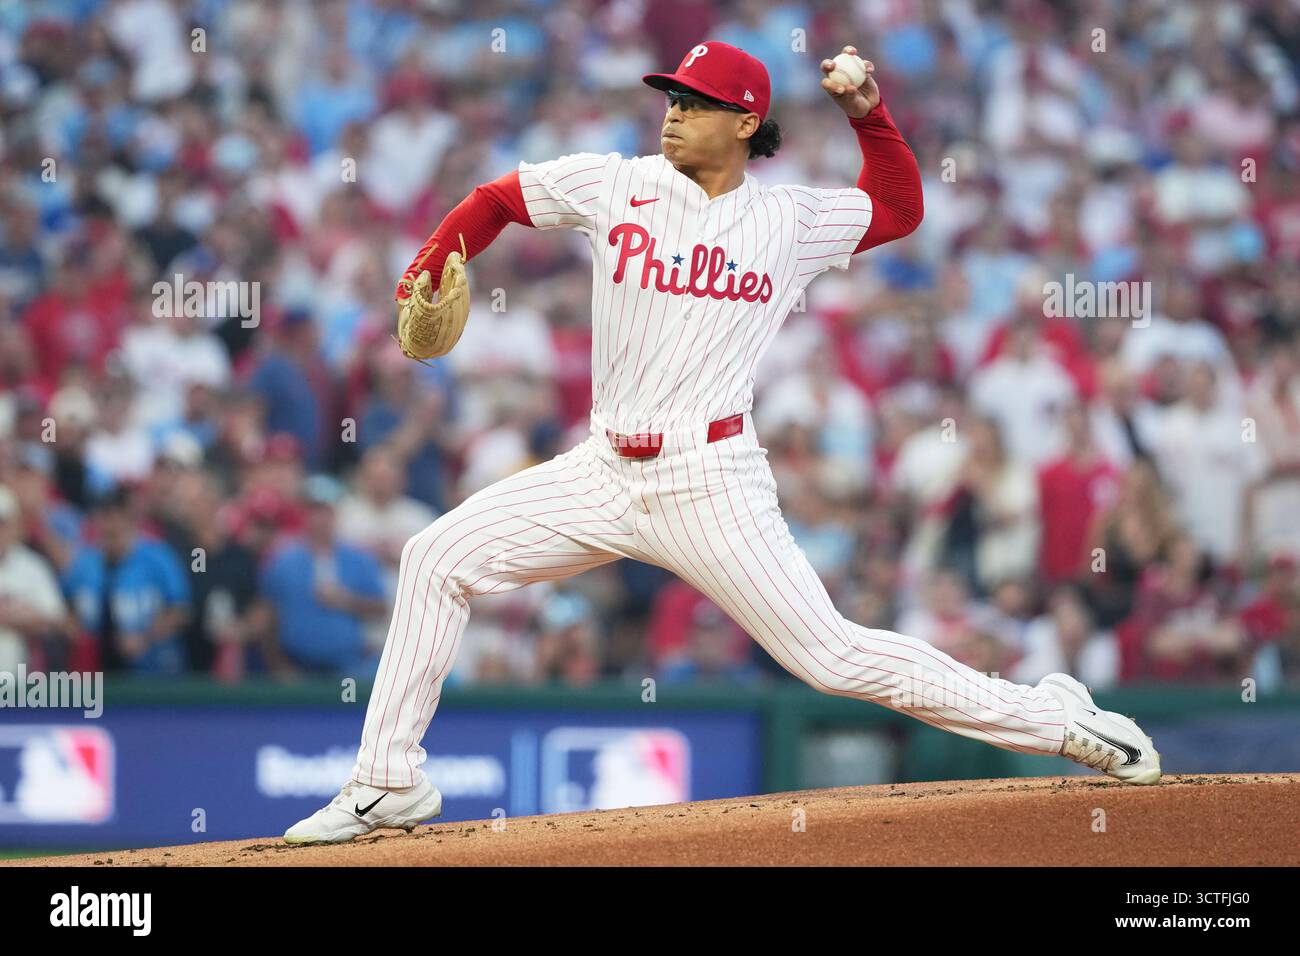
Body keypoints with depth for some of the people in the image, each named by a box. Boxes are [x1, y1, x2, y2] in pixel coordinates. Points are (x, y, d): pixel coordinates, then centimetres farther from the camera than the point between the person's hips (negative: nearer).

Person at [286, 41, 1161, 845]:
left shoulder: (791, 220, 2)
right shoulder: (618, 186, 4)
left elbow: (900, 210, 18)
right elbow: (496, 201, 15)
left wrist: (868, 114, 2)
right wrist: (422, 283, 1)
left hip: (711, 486, -4)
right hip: (606, 473, 4)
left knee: (831, 656, -10)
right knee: (440, 559, -4)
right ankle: (389, 785, 3)